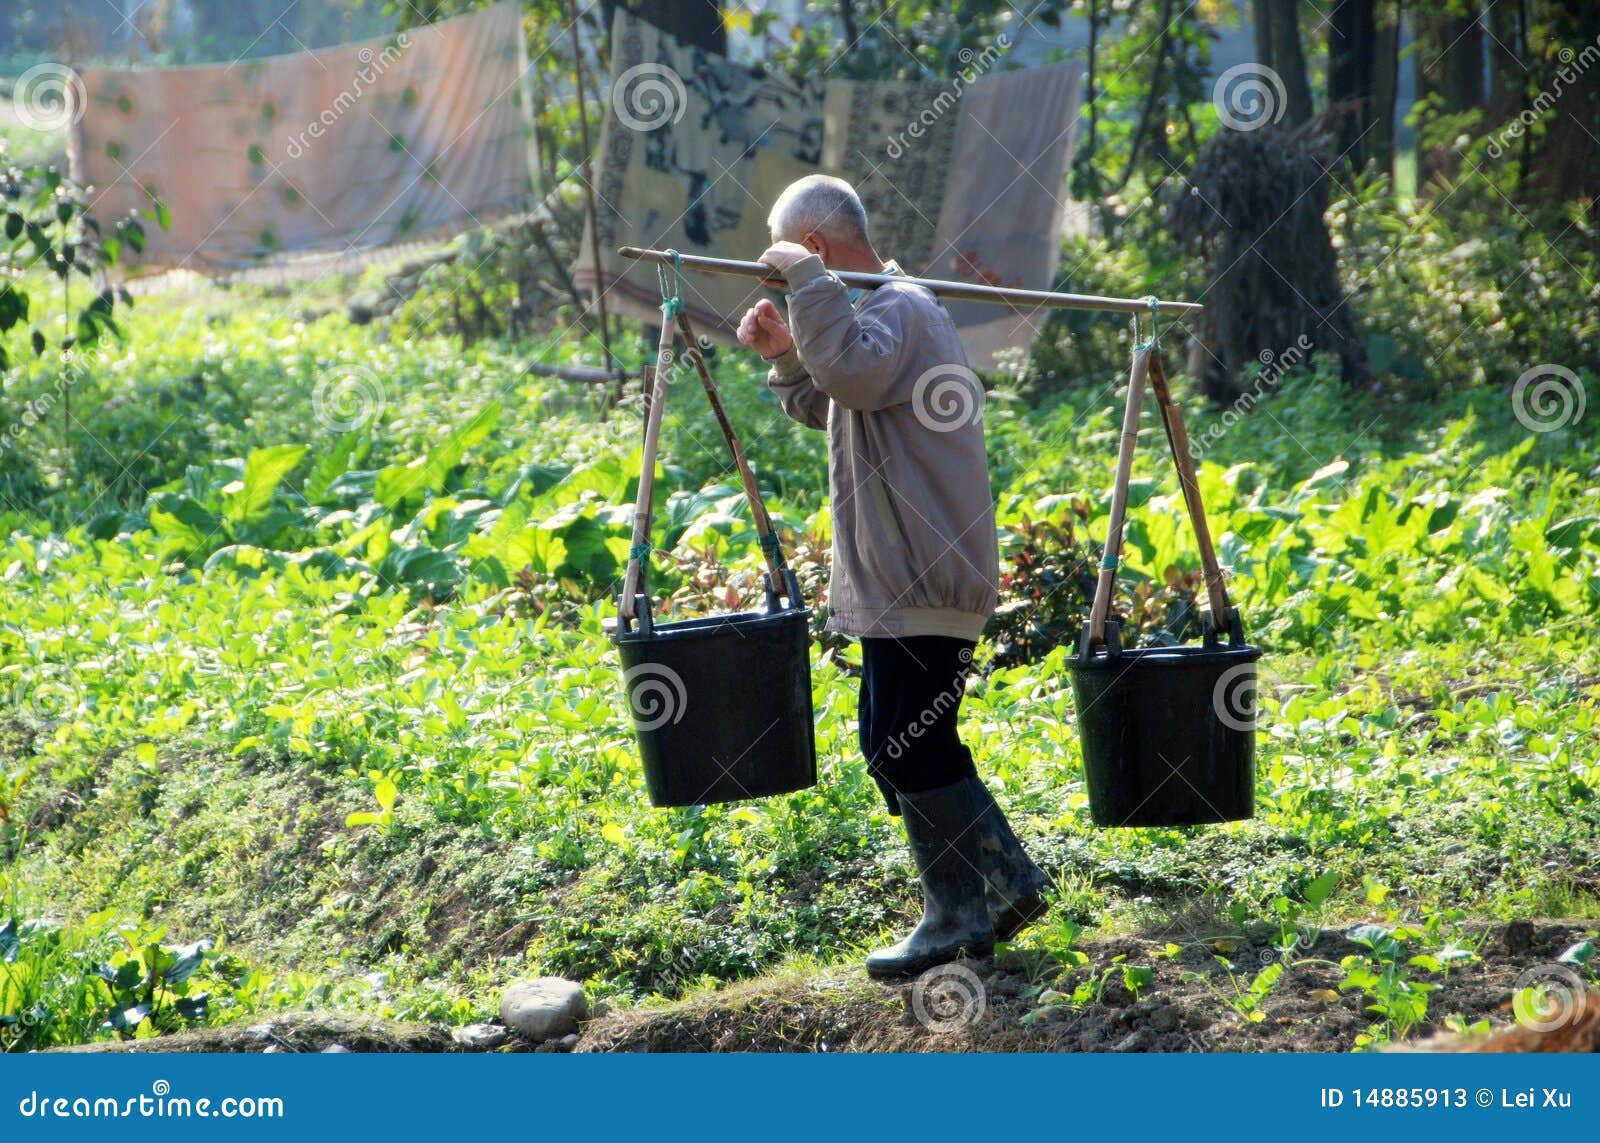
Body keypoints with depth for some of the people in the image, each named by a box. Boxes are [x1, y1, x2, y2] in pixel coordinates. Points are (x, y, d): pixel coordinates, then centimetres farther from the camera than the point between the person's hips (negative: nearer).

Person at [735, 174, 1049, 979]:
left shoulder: (897, 309, -15)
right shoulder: (882, 307, 18)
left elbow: (852, 373, -37)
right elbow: (828, 406, 29)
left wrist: (808, 282, -27)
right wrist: (784, 355, 11)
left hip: (920, 580, -11)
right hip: (899, 578, 11)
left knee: (910, 751, -5)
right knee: (900, 746, 16)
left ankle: (961, 918, 4)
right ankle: (1007, 881, 21)